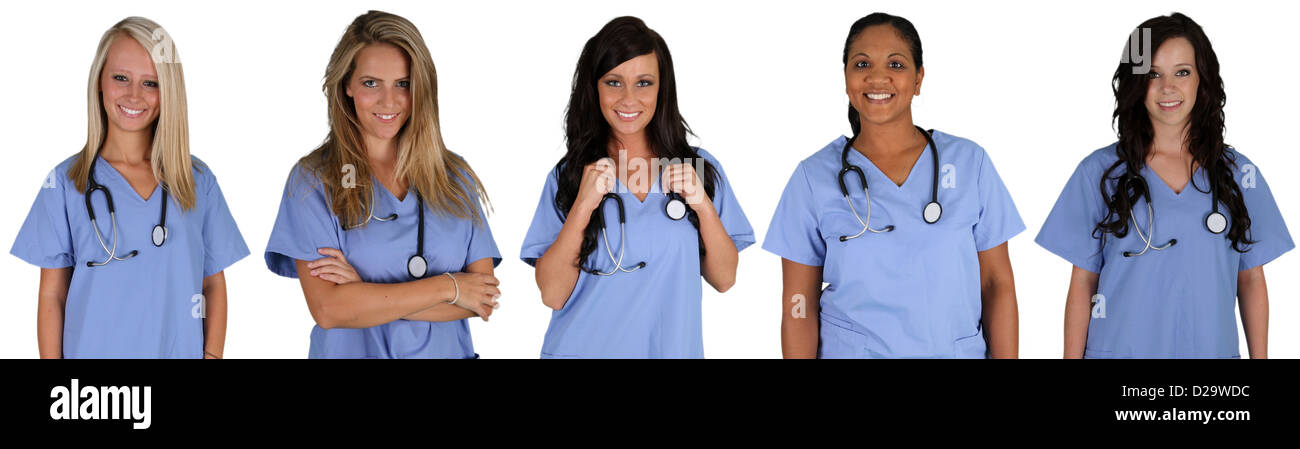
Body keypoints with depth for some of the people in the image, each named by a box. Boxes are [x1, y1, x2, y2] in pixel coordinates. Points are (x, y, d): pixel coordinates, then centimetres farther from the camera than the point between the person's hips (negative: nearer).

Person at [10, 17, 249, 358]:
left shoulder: (198, 180, 2)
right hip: (93, 350, -1)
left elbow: (213, 284, 5)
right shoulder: (67, 182, -2)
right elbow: (52, 295, -2)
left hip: (180, 350, 1)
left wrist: (213, 355, -4)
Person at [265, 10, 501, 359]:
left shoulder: (455, 177, 1)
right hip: (352, 352, -2)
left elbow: (485, 300, -7)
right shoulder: (313, 179, -7)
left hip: (446, 351, 2)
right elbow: (327, 309, -17)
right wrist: (448, 287, -14)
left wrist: (370, 296, -17)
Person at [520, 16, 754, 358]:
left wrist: (703, 205, -14)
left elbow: (724, 279, -1)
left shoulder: (701, 169, 0)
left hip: (671, 348, 1)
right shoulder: (567, 176, -3)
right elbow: (552, 294, -9)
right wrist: (583, 206, -18)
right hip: (586, 347, -1)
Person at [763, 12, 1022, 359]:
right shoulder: (814, 177, -4)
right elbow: (798, 306, -4)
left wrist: (1006, 356, -7)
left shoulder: (969, 162, -1)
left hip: (958, 350, 1)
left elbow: (997, 284, 0)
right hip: (849, 351, -1)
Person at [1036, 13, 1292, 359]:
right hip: (1120, 347, -2)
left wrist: (1259, 356, 2)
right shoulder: (1100, 172, -1)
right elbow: (1083, 282, -2)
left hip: (1211, 348, 2)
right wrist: (1072, 356, -7)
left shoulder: (1240, 174, 4)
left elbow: (1251, 280, 7)